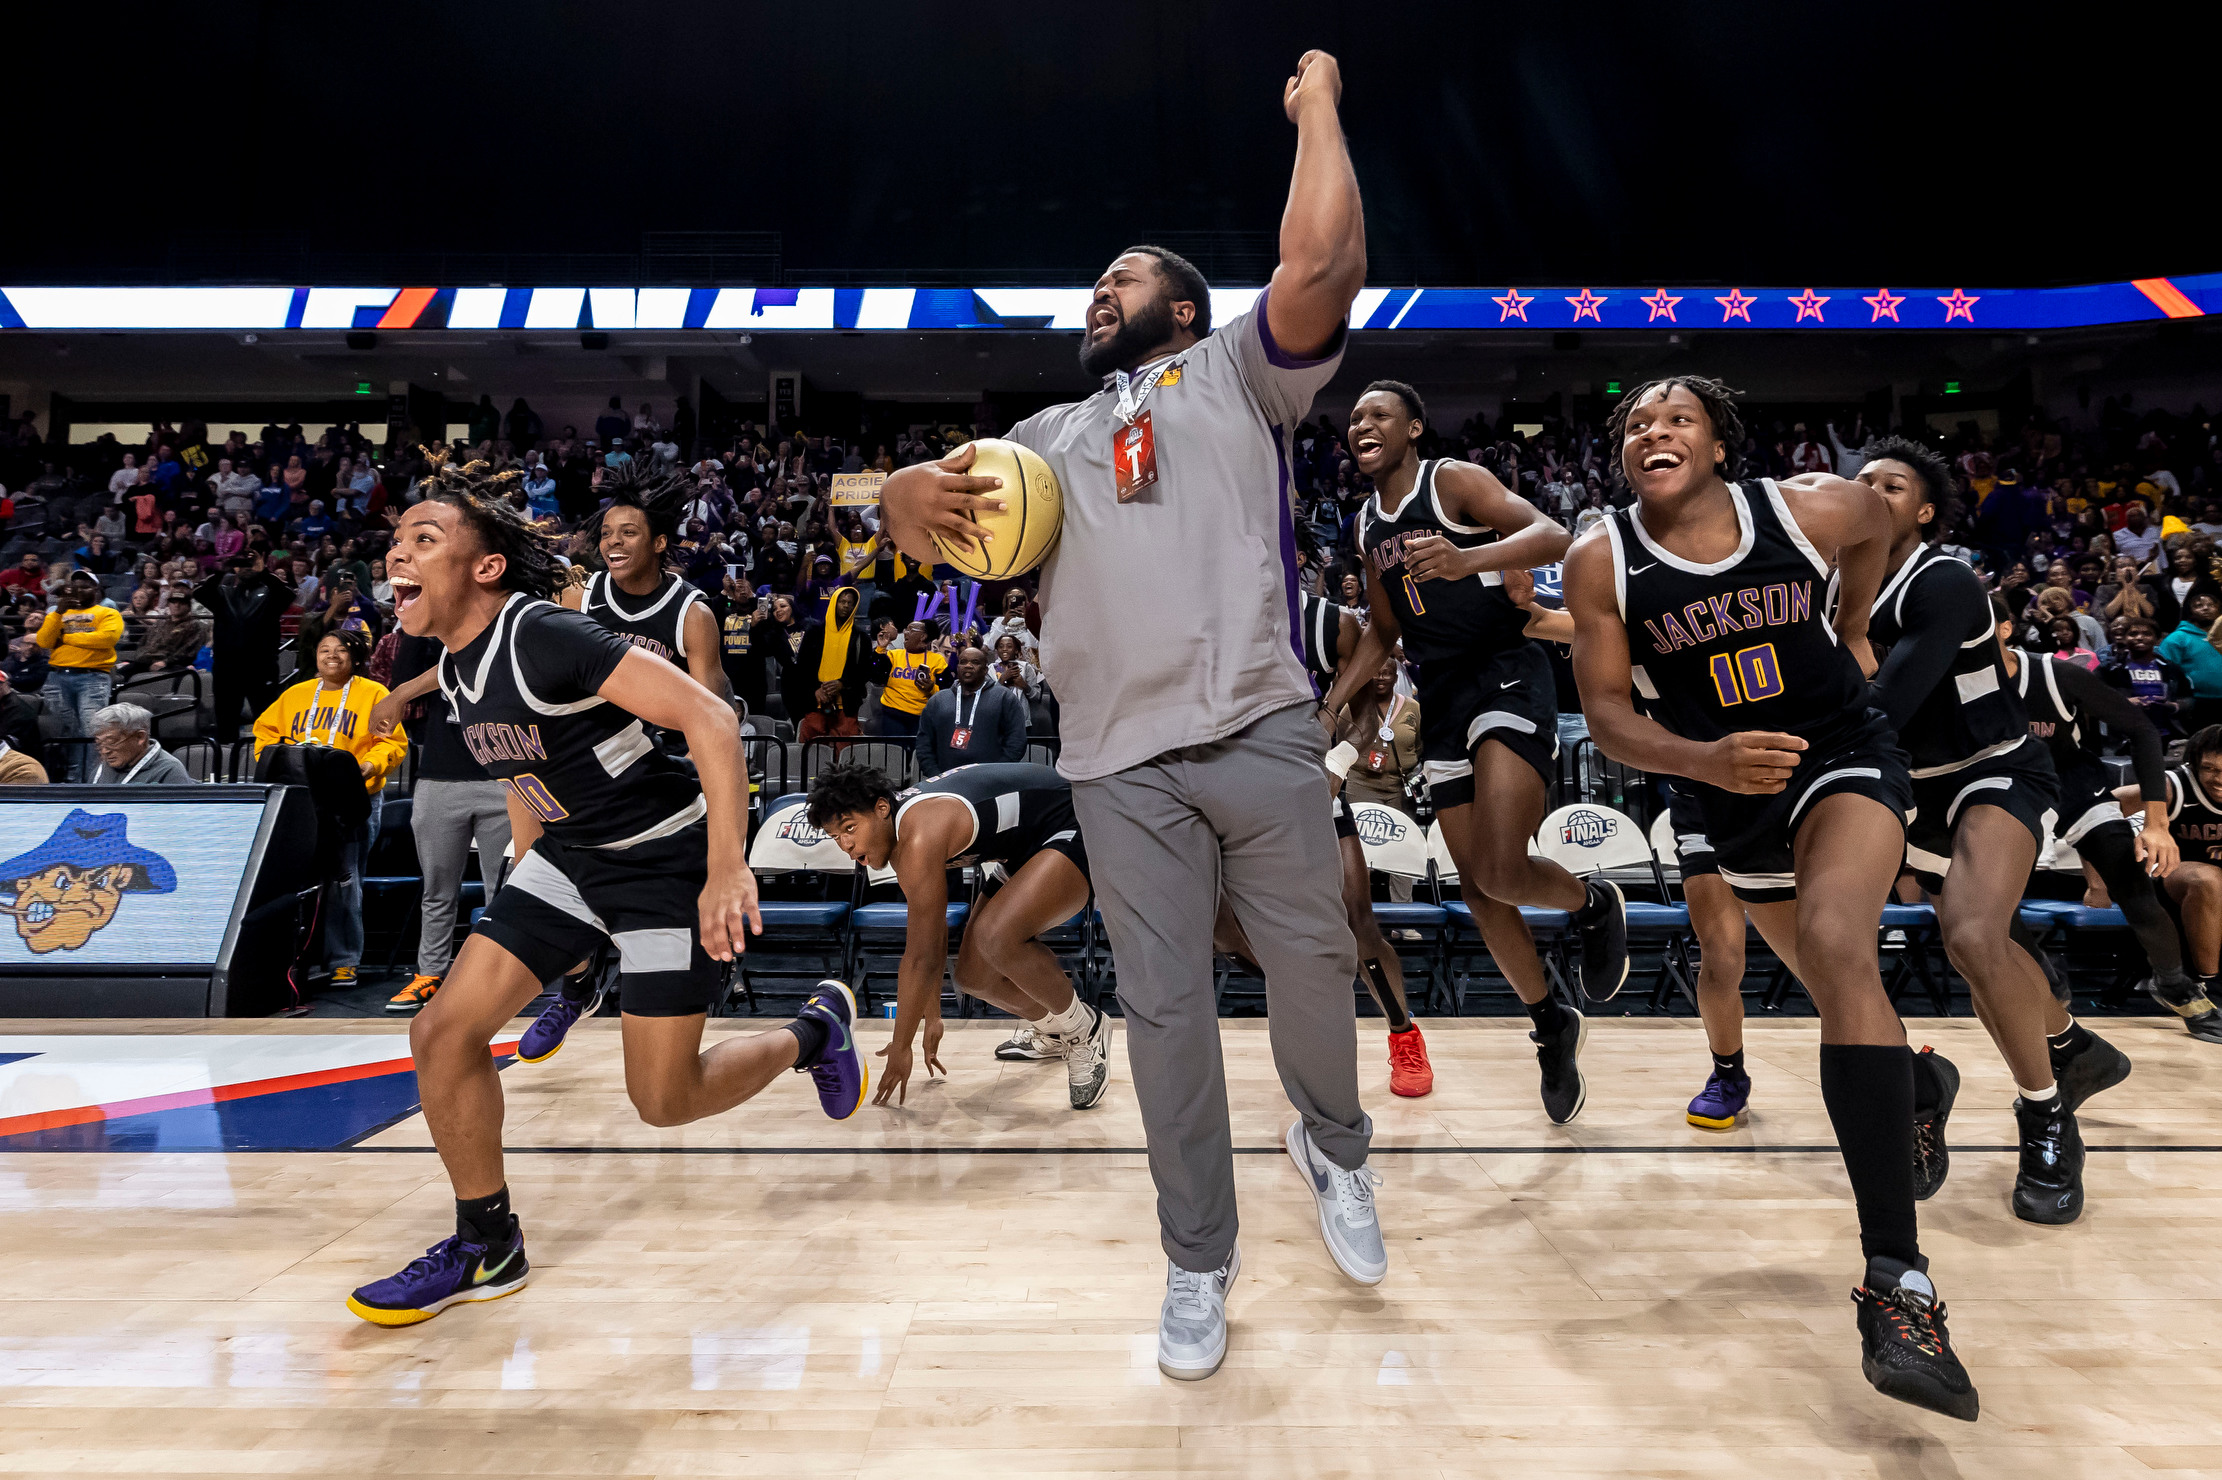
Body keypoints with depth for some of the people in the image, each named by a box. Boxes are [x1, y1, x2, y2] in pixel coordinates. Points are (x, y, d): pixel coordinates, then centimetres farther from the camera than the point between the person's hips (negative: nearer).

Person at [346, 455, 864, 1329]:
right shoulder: (454, 668, 3)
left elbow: (709, 718, -29)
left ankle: (813, 1032, 26)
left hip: (668, 859, -8)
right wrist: (526, 884, 23)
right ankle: (486, 1247, 20)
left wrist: (728, 871, -35)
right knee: (443, 1033, 0)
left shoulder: (543, 635, -24)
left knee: (664, 1100, -2)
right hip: (569, 854, 8)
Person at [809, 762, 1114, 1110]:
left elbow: (921, 957, -24)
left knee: (996, 938, -33)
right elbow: (932, 933, 12)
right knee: (973, 974, 4)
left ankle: (1086, 1031, -8)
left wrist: (901, 1048, -13)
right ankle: (1053, 1031, 33)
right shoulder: (900, 827, 1)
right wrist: (932, 1018, 18)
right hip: (1027, 847, 10)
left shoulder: (920, 838, -29)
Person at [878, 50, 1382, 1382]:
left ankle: (1335, 1149, 35)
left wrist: (1316, 107, 7)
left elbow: (1319, 267, -6)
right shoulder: (1055, 433, 25)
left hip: (1261, 734, -3)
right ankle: (1200, 1259, 21)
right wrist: (910, 492, -6)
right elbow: (936, 521, 18)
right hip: (1121, 763, 3)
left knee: (1312, 959, 4)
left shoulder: (1234, 372, 13)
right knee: (1164, 1007, 4)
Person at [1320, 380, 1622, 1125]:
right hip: (1441, 693, 7)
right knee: (1477, 887, 8)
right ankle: (1552, 1026, 28)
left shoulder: (1454, 480, -6)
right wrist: (1329, 707, 13)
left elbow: (1553, 537, -20)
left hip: (1508, 675, -7)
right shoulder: (1367, 525, 15)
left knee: (1500, 872, -24)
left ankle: (1593, 903, 11)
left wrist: (1468, 559, -38)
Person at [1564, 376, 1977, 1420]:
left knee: (1837, 943, -29)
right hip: (1734, 793, 2)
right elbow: (1607, 714, -14)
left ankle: (1898, 1283, -29)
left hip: (1845, 757, -2)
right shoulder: (1601, 561, -13)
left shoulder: (1811, 509, -11)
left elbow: (1877, 522, 14)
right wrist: (1702, 758, -30)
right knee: (1838, 988, 19)